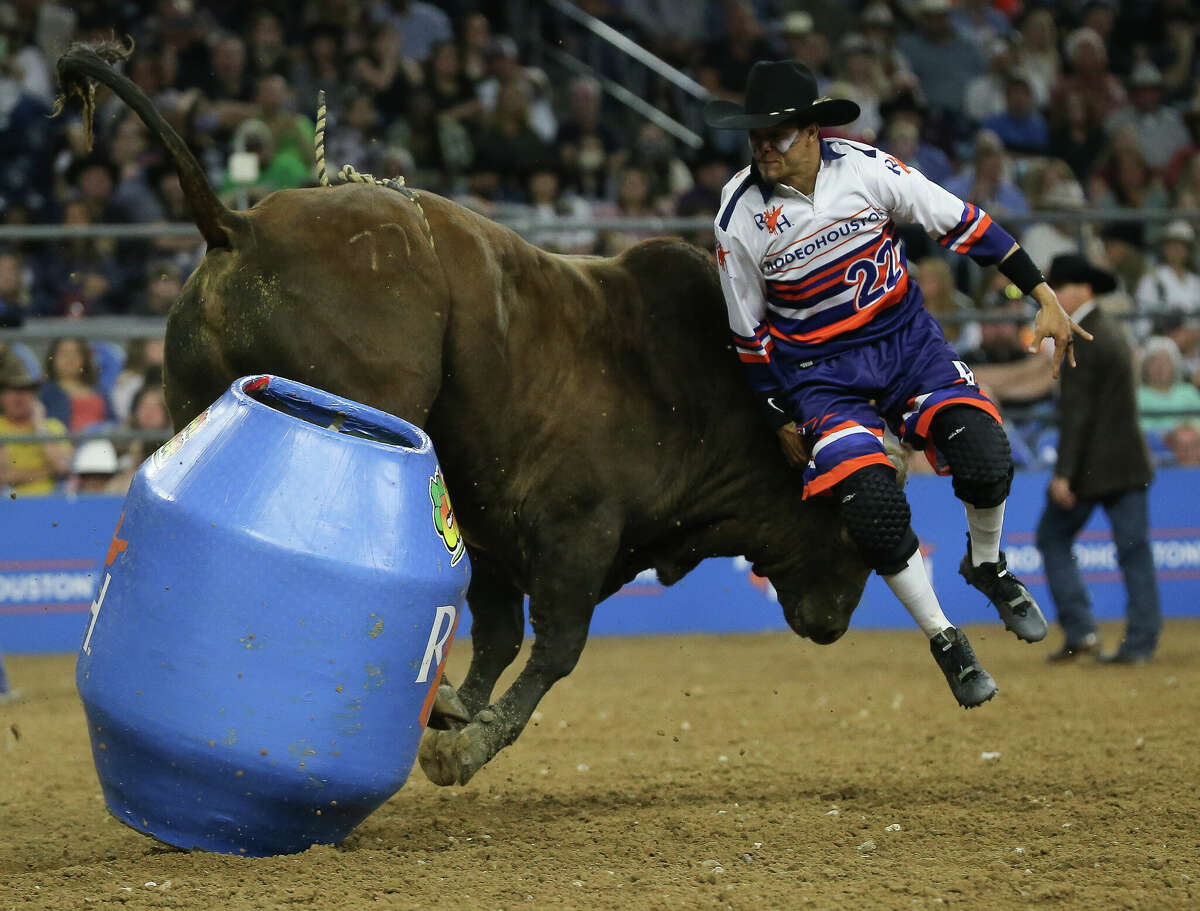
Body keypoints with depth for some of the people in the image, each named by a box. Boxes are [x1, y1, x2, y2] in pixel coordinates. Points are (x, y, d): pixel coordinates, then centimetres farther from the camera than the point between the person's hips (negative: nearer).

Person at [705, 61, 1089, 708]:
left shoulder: (865, 170, -12)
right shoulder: (739, 217, -11)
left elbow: (961, 222, -5)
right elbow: (750, 333, 1)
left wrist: (1043, 296, -6)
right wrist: (781, 419, 5)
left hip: (907, 339, 1)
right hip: (820, 374, -1)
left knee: (984, 461, -20)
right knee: (873, 510, -21)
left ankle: (986, 565, 13)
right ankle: (944, 641, 0)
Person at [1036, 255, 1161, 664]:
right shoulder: (1112, 331, 14)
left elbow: (1075, 412, -20)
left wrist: (1063, 473, -20)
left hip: (1091, 463, -8)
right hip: (1129, 460, 8)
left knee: (1052, 538, 6)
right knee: (1134, 549, 4)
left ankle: (1080, 629, 0)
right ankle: (1140, 641, 2)